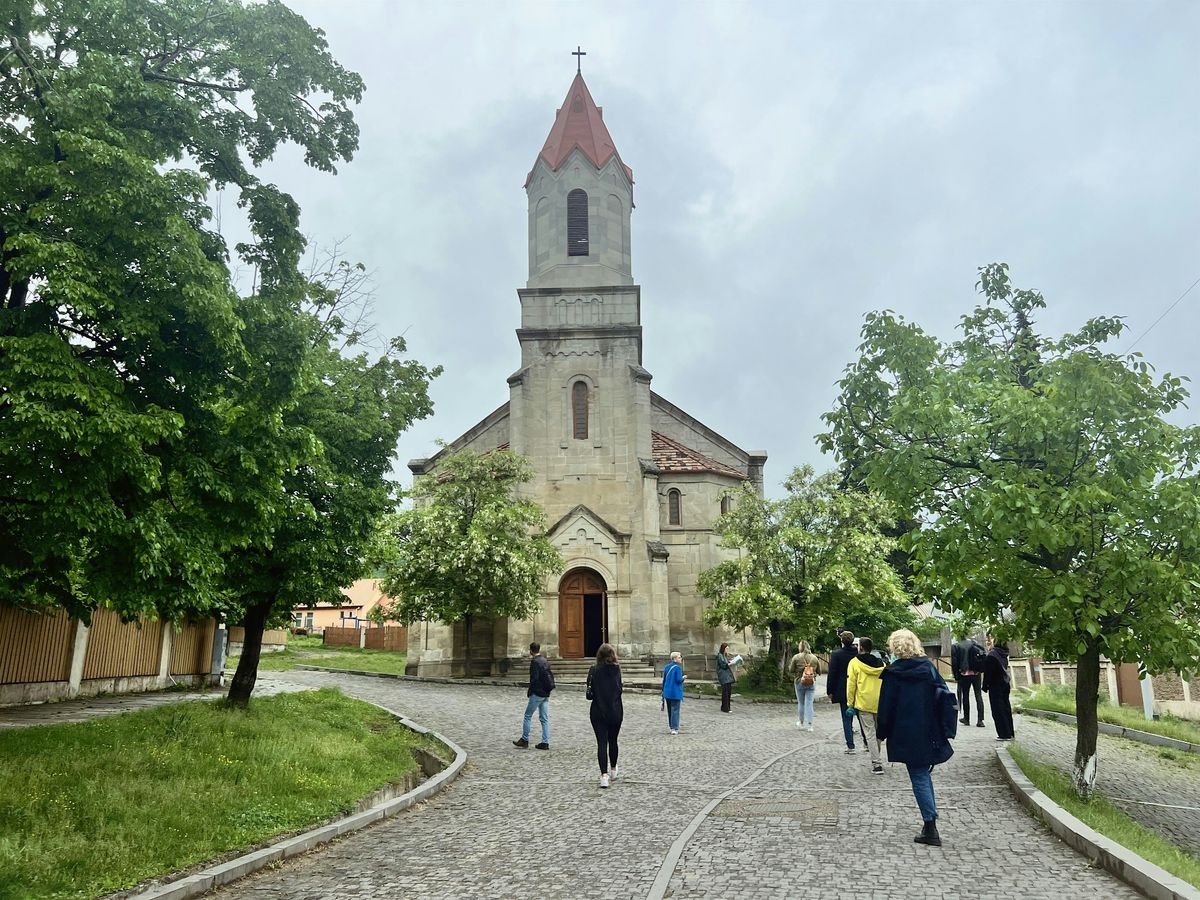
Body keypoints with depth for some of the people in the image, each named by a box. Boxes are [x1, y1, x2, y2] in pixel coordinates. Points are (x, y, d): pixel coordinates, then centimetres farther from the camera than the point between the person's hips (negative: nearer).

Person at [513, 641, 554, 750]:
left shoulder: (534, 662, -13)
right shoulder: (546, 661, 12)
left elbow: (534, 678, -19)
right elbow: (551, 676, 15)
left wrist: (530, 690, -7)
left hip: (537, 693, -8)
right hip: (546, 694, 8)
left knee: (528, 716, 5)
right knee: (544, 718, 8)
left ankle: (524, 740, 10)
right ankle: (545, 743, 7)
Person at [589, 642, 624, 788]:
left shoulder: (594, 670, -8)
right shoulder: (617, 669, -6)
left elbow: (589, 689, -4)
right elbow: (620, 689, -1)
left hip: (598, 712, -1)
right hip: (615, 711, 1)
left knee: (601, 743, 0)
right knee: (613, 741, 19)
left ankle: (604, 775, -10)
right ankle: (613, 770, 35)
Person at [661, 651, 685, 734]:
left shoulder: (666, 667, 7)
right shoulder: (678, 668, -14)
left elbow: (664, 680, 12)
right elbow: (679, 680, -19)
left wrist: (663, 691, 20)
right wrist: (683, 677, 2)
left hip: (667, 693, 6)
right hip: (676, 693, -6)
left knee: (669, 710, 15)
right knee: (675, 710, -2)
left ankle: (671, 727, 22)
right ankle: (674, 728, -5)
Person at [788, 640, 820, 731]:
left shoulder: (796, 657, -9)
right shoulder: (814, 658, -1)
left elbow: (791, 670, -3)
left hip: (799, 682, -1)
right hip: (812, 683, 1)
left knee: (801, 703, 12)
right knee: (809, 703, 4)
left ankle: (801, 722, 24)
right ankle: (809, 724, -1)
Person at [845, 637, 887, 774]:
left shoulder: (855, 662, -6)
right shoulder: (880, 663, 6)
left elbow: (851, 684, -7)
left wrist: (850, 704, 0)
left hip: (864, 703, -4)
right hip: (880, 703, 4)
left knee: (869, 733, 0)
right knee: (877, 732, 19)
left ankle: (877, 764, -4)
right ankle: (876, 758, 29)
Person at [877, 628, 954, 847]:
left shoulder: (893, 673, -12)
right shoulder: (929, 667, 1)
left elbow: (886, 706, -8)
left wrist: (882, 732, 4)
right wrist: (941, 729, 15)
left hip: (907, 736, -5)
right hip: (929, 734, 5)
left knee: (919, 778, 1)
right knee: (924, 775, 19)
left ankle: (930, 828, 0)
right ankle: (930, 824, 23)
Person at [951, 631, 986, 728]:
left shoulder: (955, 646, -3)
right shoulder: (973, 643, 3)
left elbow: (954, 663, -5)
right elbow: (984, 653, -3)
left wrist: (956, 676, 1)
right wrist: (981, 669, 3)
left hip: (964, 674, -1)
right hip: (976, 673, 1)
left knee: (965, 696, 11)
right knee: (978, 695, 3)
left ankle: (966, 718, 19)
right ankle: (980, 720, -4)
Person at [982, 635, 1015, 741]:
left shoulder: (992, 654, -18)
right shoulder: (1003, 653, 6)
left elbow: (988, 672, -16)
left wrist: (985, 686, -10)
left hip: (995, 685, -8)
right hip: (1005, 683, 8)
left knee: (998, 710, -2)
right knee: (1006, 708, 15)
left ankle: (1004, 734, -1)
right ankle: (1010, 732, 21)